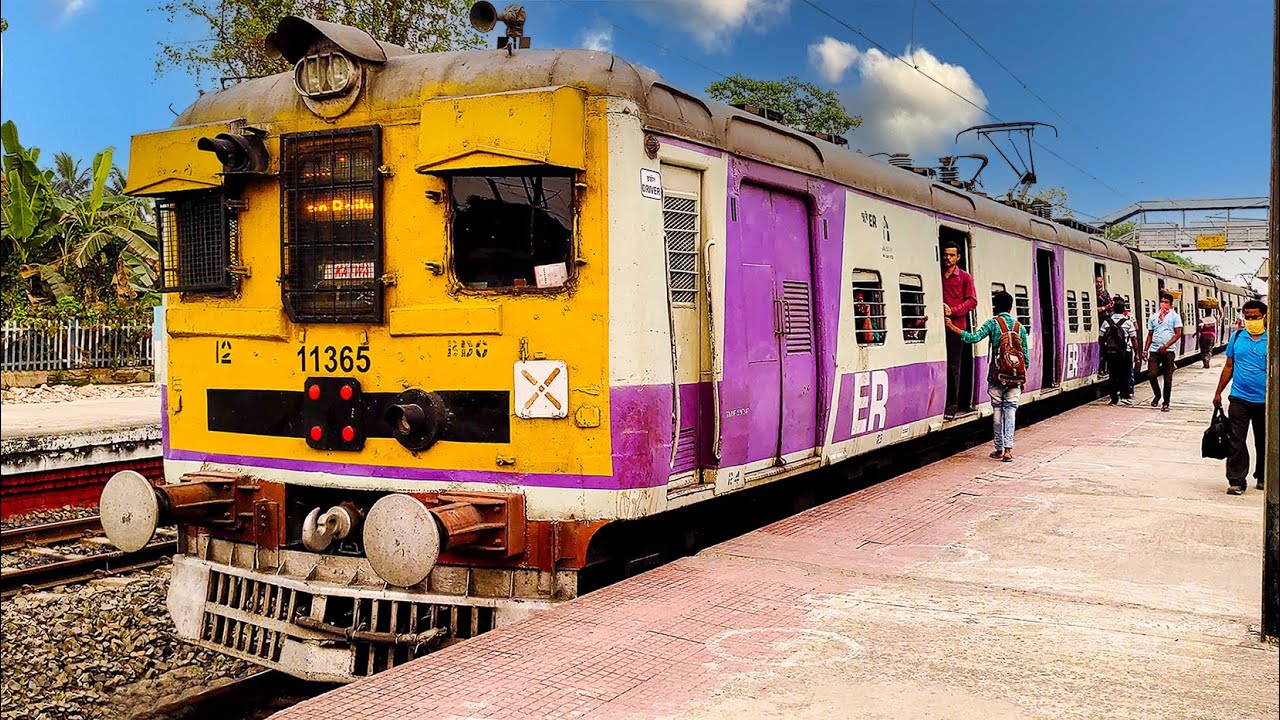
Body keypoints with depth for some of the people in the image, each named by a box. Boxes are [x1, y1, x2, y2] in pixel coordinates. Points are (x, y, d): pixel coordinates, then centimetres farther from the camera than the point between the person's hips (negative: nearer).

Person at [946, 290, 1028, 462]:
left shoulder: (993, 323, -2)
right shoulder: (1020, 327, 8)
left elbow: (974, 338, -17)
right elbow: (1026, 356, 9)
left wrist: (952, 327, -12)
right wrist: (1023, 379, 17)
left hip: (997, 376, -2)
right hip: (1015, 377, 2)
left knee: (997, 410, 8)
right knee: (1010, 410, 1)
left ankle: (999, 448, 15)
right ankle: (1008, 449, -9)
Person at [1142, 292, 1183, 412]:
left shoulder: (1174, 316, 2)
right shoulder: (1153, 317, 13)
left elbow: (1178, 334, -4)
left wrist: (1166, 346, -15)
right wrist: (1146, 350, 5)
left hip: (1168, 351, -3)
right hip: (1154, 350, 3)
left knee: (1168, 378, 2)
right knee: (1152, 374, -9)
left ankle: (1166, 403, 10)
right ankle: (1157, 395, 16)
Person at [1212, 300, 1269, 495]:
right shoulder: (1236, 337, 4)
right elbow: (1229, 366, 10)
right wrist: (1218, 393, 9)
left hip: (1264, 400, -1)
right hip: (1239, 398, 1)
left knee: (1264, 442, 14)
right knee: (1236, 442, -3)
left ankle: (1263, 478, 29)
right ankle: (1236, 481, 2)